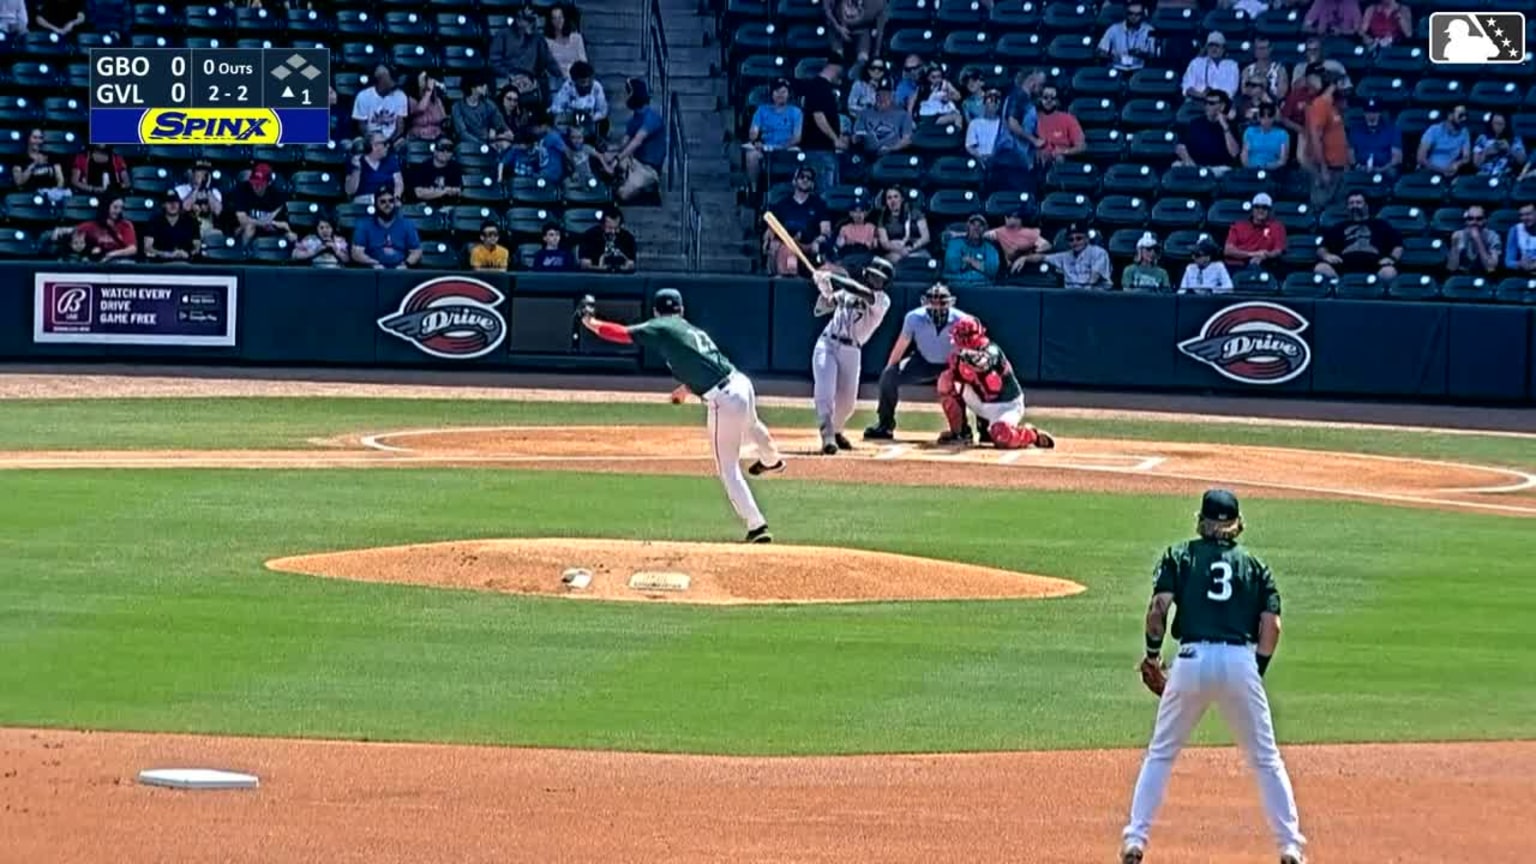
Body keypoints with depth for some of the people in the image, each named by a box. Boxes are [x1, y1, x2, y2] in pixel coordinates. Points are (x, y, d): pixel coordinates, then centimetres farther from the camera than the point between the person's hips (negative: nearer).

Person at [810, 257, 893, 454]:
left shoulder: (882, 300, 0)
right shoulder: (846, 293, 10)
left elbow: (862, 292, -19)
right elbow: (820, 310, 8)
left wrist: (832, 278, -19)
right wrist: (825, 288, -10)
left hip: (851, 351, 0)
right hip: (827, 344, 0)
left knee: (847, 402, 7)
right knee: (825, 392, -19)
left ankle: (835, 431, 36)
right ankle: (828, 437, -20)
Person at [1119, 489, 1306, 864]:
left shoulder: (1179, 556, 12)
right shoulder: (1255, 565, 16)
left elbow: (1160, 605, -3)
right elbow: (1271, 623, 5)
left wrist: (1152, 653, 5)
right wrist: (1257, 672, 12)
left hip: (1192, 660, -1)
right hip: (1241, 661, 1)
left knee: (1160, 754, 13)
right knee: (1266, 759, 12)